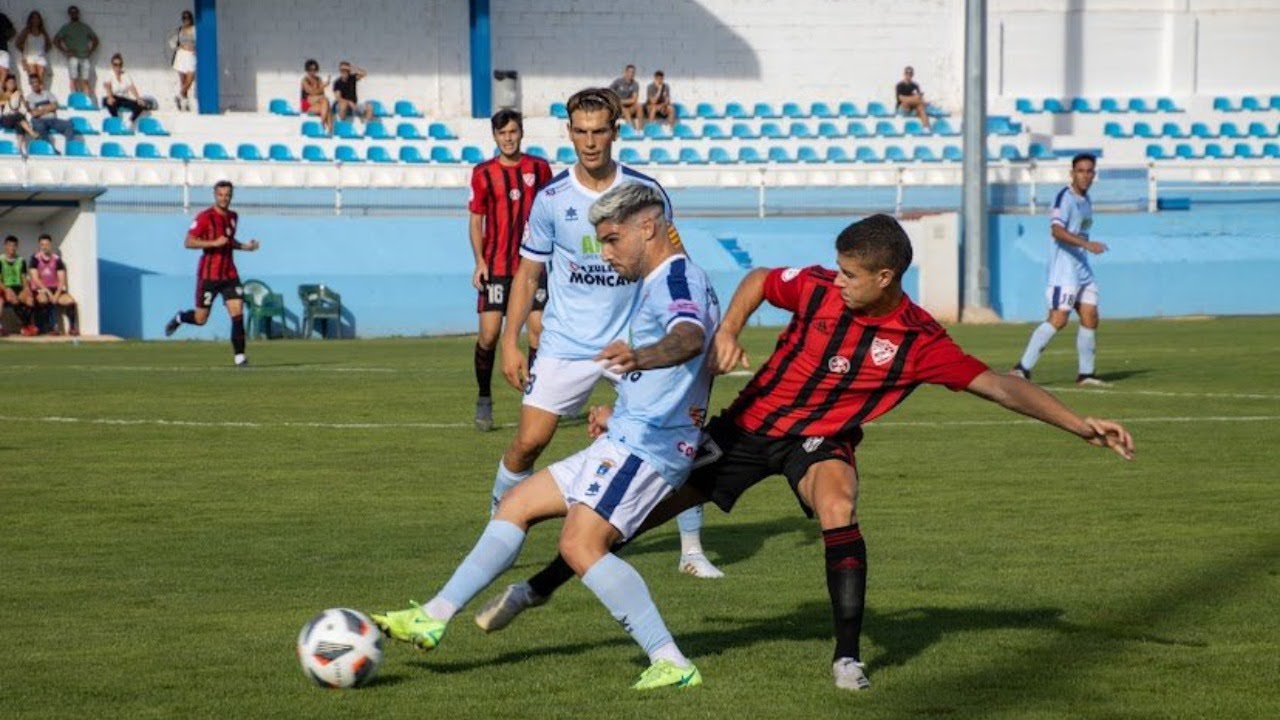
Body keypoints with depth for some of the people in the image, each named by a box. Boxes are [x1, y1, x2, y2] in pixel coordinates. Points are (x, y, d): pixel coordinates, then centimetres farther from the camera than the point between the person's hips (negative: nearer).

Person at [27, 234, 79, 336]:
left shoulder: (57, 259, 4)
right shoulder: (35, 259, -2)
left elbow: (62, 280, 0)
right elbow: (35, 279, -10)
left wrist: (57, 294, -16)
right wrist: (48, 292, -19)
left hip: (55, 289, 2)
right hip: (40, 289, -2)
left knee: (70, 301, -25)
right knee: (43, 299, -38)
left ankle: (73, 328, -14)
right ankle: (55, 327, -36)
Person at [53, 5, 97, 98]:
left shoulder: (85, 27, 18)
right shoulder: (66, 28, 11)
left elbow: (95, 39, 23)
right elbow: (56, 40, 5)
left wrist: (91, 51, 7)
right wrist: (66, 51, -5)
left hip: (85, 57, 2)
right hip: (73, 57, -2)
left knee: (85, 81, -5)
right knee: (74, 80, -12)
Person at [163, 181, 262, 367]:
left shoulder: (233, 217, 10)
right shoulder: (205, 217, -11)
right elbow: (188, 242, -16)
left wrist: (245, 246, 10)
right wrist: (214, 243, -25)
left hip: (230, 274, 5)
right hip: (209, 275, -5)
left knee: (237, 313, -9)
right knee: (200, 319, 4)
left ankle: (239, 356, -8)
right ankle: (178, 319, 36)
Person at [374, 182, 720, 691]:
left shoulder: (677, 277, -13)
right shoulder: (663, 283, 20)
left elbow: (690, 338, -36)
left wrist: (639, 357, -55)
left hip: (645, 446, -11)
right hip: (627, 441, 11)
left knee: (581, 545, -24)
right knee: (517, 506, 14)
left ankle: (671, 663, -24)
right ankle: (433, 619, 16)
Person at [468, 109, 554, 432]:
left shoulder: (539, 168, 6)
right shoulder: (483, 173, 3)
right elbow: (476, 220, 6)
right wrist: (479, 262, -4)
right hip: (496, 266, -1)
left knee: (538, 329, -4)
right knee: (488, 334, -6)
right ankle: (484, 399, 8)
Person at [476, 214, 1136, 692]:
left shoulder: (920, 342, -20)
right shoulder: (815, 288, -16)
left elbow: (997, 385, -21)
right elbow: (758, 280, 3)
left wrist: (1080, 424, -26)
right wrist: (728, 331, -14)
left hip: (820, 441, -1)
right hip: (749, 423, 1)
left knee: (838, 511, -33)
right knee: (648, 503, 1)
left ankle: (848, 656, -21)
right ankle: (539, 587, 18)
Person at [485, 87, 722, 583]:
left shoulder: (646, 192, -3)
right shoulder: (551, 198, -3)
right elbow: (528, 272, 5)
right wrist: (510, 342, 0)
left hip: (636, 341, 1)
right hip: (565, 345, -1)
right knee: (528, 440, -7)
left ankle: (692, 550, 7)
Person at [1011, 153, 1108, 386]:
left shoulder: (1085, 200, 16)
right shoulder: (1065, 197, -12)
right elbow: (1057, 230, -26)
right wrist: (1087, 244, -35)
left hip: (1083, 269, 9)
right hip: (1064, 269, -9)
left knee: (1090, 319, 7)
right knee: (1058, 319, -17)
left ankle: (1086, 374, 15)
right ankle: (1023, 368, -17)